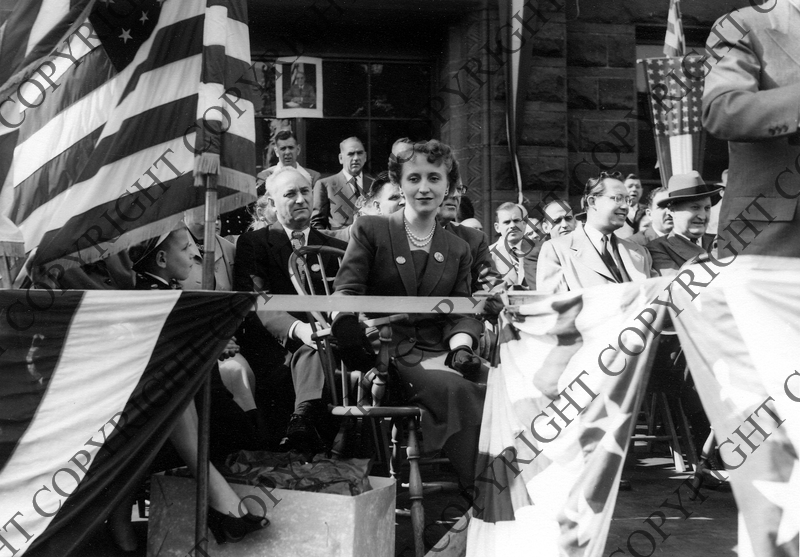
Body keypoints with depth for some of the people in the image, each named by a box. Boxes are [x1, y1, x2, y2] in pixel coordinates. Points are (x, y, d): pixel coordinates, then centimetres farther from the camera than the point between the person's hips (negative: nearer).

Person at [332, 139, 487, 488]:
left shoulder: (457, 249, 20)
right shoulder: (370, 230, 9)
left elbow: (461, 313, 13)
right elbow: (346, 290, 1)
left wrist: (461, 346, -10)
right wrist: (349, 321, -24)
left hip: (438, 352, 4)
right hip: (388, 353, -4)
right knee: (457, 389, -33)